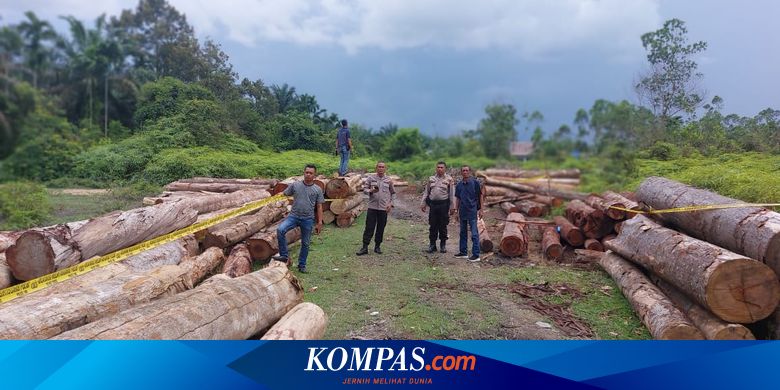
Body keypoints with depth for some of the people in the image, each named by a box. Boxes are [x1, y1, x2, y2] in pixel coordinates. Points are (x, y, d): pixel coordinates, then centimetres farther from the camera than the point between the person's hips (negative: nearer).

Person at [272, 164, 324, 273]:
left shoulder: (317, 190, 2)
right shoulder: (295, 185, 2)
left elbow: (319, 207, 4)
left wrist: (319, 222, 1)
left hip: (308, 219, 0)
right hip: (294, 216, 0)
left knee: (305, 243, 8)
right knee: (280, 229, -24)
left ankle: (302, 265, 26)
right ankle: (284, 256, -13)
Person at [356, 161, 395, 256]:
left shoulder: (388, 180, 6)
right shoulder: (371, 178, 3)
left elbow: (393, 193, 13)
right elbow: (364, 189, 5)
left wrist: (391, 203, 1)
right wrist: (371, 191, -16)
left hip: (384, 208, 1)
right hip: (372, 207, -1)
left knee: (381, 228, 6)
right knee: (369, 228, -1)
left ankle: (377, 246, 19)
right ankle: (365, 247, 3)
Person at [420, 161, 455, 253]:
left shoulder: (449, 179, 1)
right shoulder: (431, 179, 11)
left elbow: (452, 194, -1)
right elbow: (426, 192, 15)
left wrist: (452, 206, -6)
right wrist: (423, 203, 10)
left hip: (444, 205, -3)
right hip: (433, 204, 3)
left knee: (443, 226, 4)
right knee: (432, 225, 5)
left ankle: (443, 245, 16)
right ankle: (432, 244, 14)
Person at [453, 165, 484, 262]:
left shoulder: (475, 182, -5)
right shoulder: (459, 185, 8)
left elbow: (480, 196, -2)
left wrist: (480, 209, -5)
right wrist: (456, 210, 9)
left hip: (472, 211, -6)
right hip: (462, 212, 6)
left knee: (474, 234, -5)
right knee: (463, 233, 13)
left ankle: (476, 255, -2)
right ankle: (463, 252, 23)